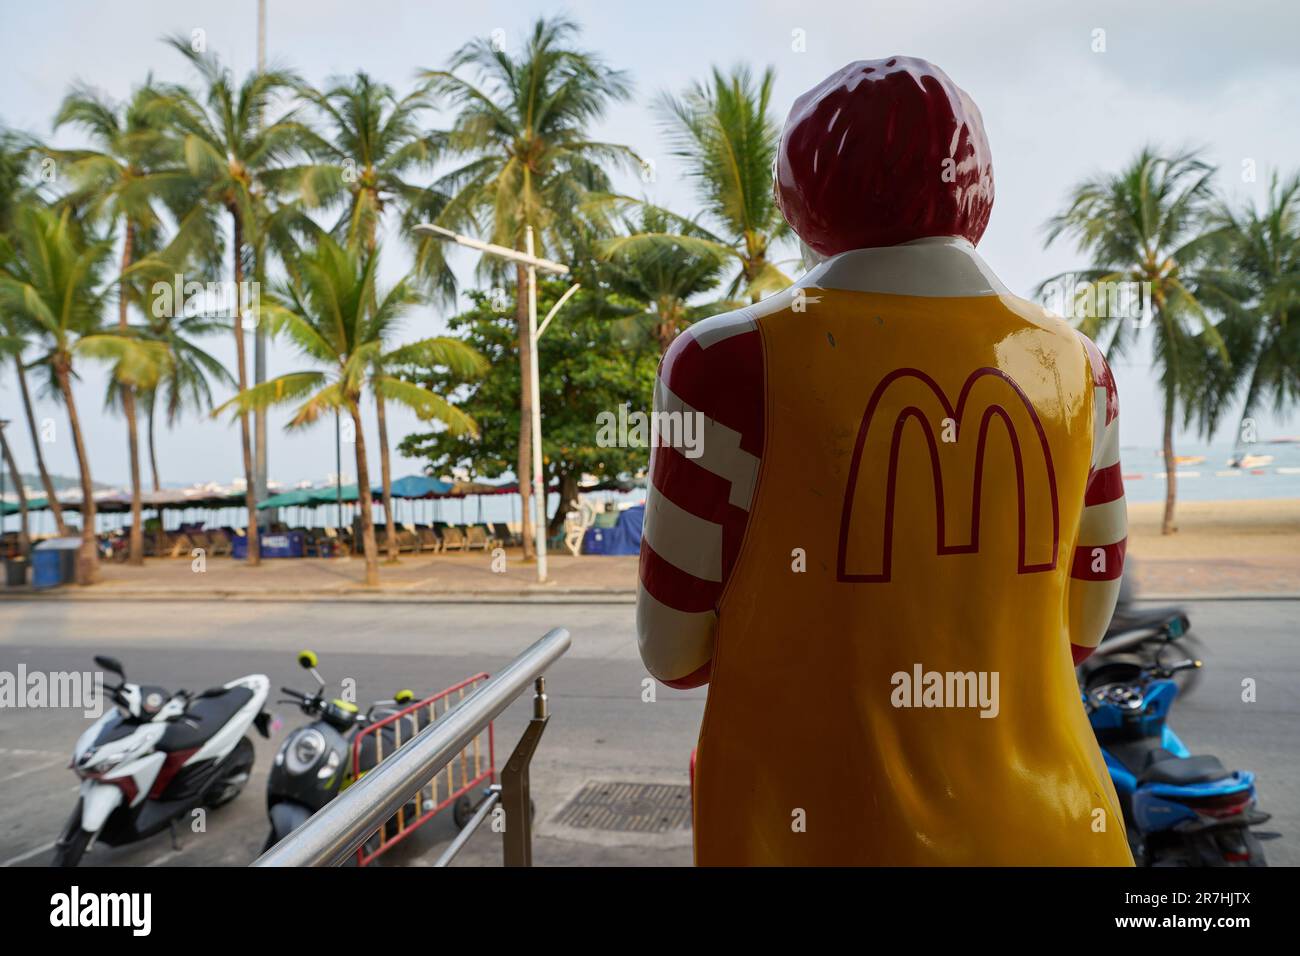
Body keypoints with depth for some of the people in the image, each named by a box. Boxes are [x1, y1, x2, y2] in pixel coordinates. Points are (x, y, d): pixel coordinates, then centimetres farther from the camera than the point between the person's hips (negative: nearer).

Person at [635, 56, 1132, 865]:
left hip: (814, 830, -3)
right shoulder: (1076, 367, -3)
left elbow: (678, 649, -9)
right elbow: (1079, 630, 6)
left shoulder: (735, 362, -17)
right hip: (1045, 827, 4)